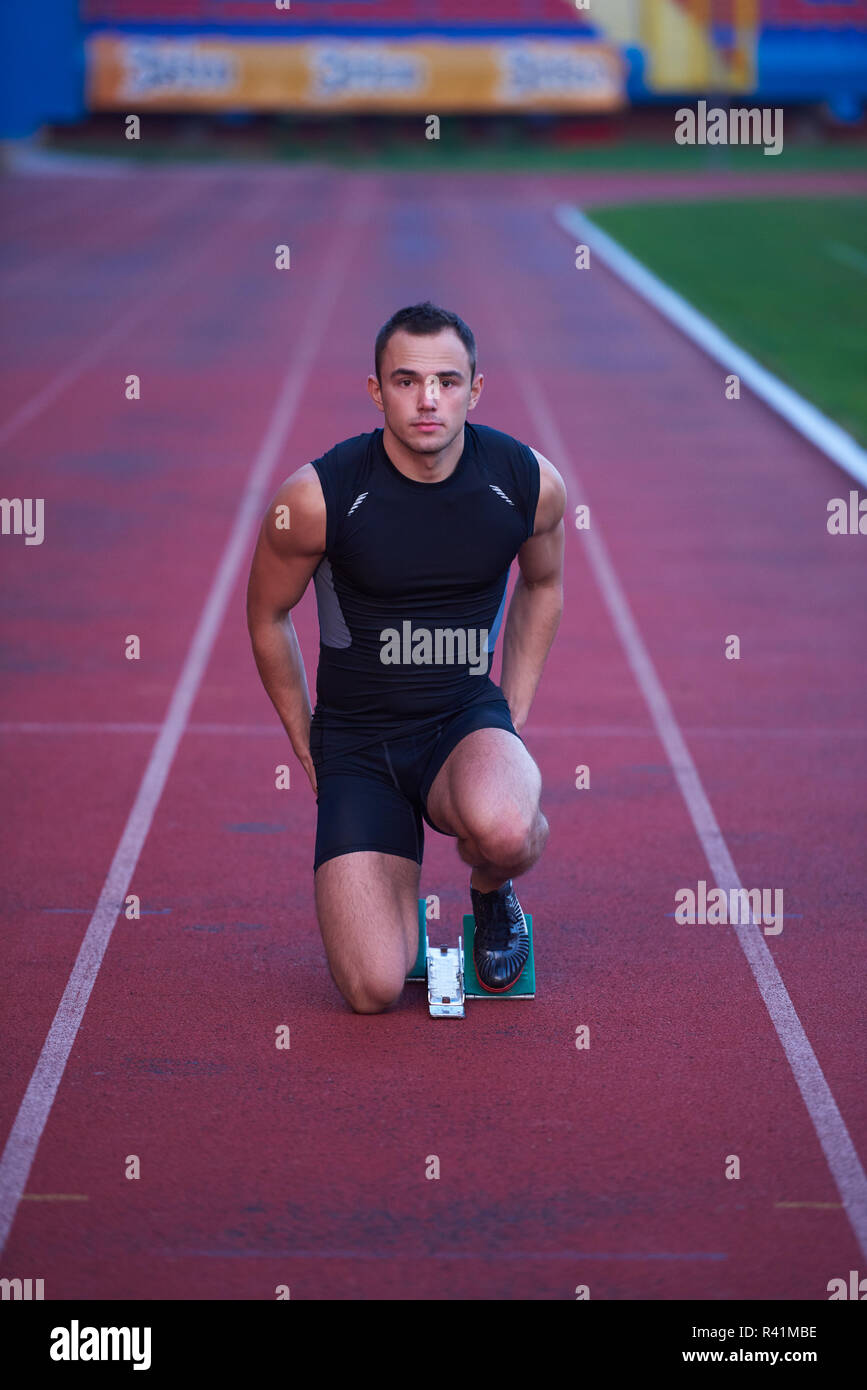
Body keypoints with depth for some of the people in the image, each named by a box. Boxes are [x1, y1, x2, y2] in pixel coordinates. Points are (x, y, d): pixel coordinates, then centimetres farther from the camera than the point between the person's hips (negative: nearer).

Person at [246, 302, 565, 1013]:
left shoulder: (530, 482, -9)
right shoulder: (316, 497, -15)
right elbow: (268, 616, 3)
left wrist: (512, 720, 8)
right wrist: (308, 749, 5)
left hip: (466, 716, 1)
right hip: (356, 736, -1)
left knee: (502, 831, -37)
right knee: (374, 990, -16)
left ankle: (493, 891, 3)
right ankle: (398, 894, 22)